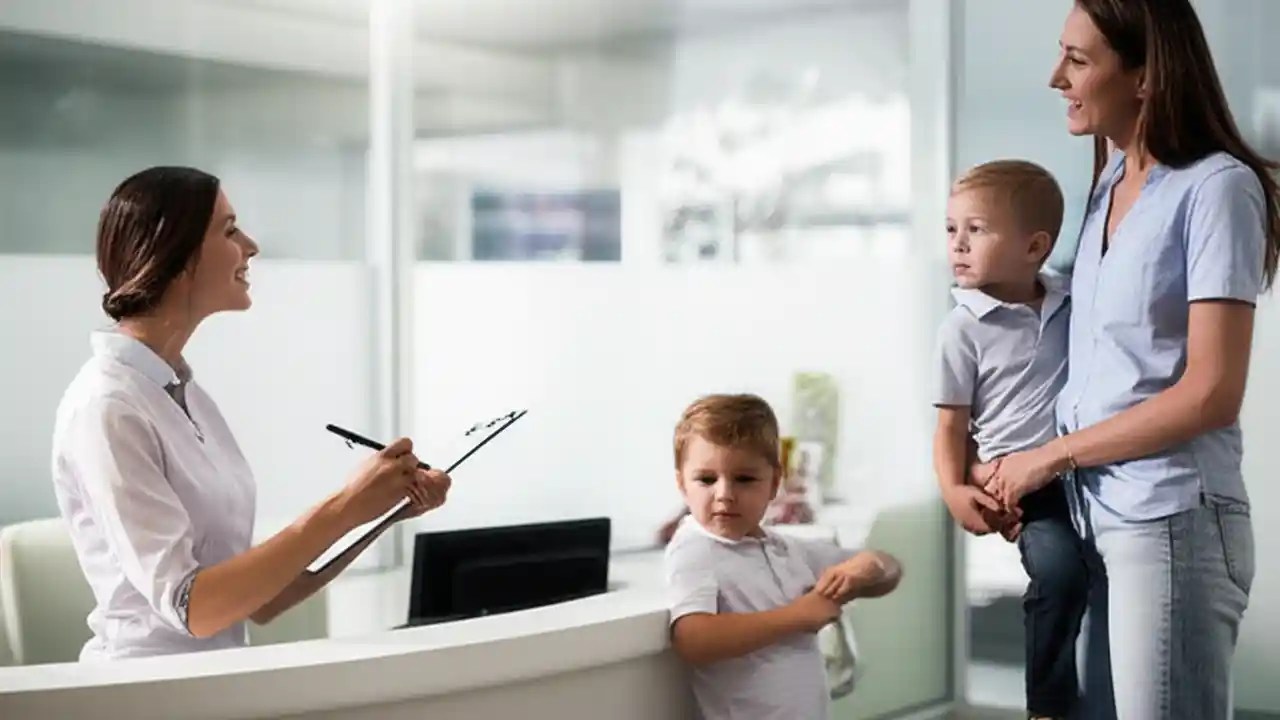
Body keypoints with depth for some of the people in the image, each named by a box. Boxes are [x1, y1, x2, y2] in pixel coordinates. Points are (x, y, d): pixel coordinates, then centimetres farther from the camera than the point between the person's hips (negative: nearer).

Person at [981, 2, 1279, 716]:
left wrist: (1051, 455, -10)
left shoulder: (1217, 186, -11)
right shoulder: (1111, 182, 12)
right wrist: (1027, 468, 5)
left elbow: (1211, 394, -16)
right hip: (1098, 516, 7)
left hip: (1173, 522, -7)